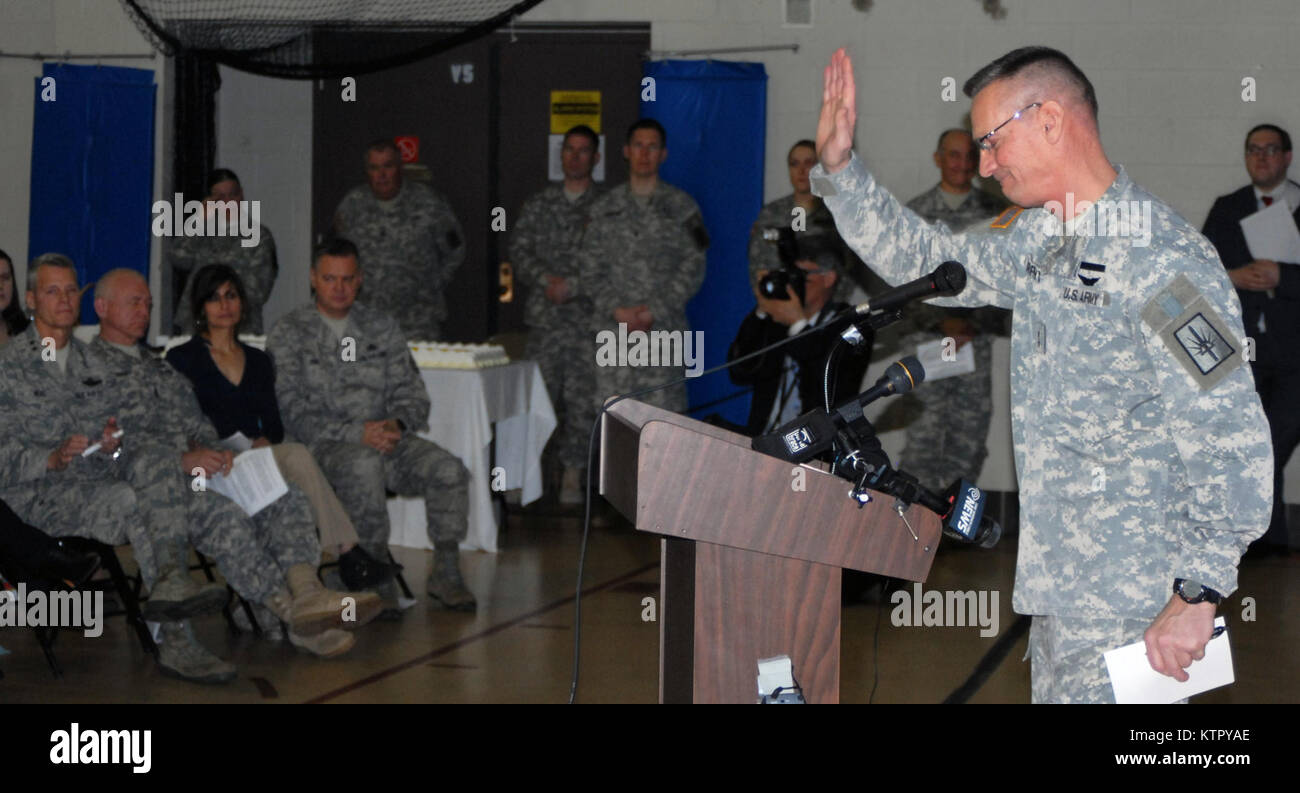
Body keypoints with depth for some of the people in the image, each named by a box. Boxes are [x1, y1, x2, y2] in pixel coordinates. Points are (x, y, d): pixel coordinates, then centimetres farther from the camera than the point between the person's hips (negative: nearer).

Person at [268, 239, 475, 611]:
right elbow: (292, 412, -8)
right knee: (364, 465, -38)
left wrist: (397, 424, -11)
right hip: (323, 446, -4)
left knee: (448, 468, -22)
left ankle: (446, 573, -9)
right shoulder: (289, 332, 3)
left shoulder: (383, 328, 16)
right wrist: (356, 433, -18)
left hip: (385, 437, 4)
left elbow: (413, 394, 14)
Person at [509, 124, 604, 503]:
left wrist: (572, 285, -11)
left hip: (587, 315, -2)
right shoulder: (538, 204, 13)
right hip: (545, 315, 2)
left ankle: (572, 476, 3)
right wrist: (546, 279, -9)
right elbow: (518, 249, 8)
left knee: (581, 398, -3)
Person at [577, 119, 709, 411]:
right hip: (613, 328, 2)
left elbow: (693, 267, 1)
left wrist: (654, 312, -9)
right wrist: (617, 310, -6)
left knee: (663, 408, -7)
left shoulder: (681, 207, 7)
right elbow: (589, 266, 9)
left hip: (663, 328, -2)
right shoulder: (606, 207, 13)